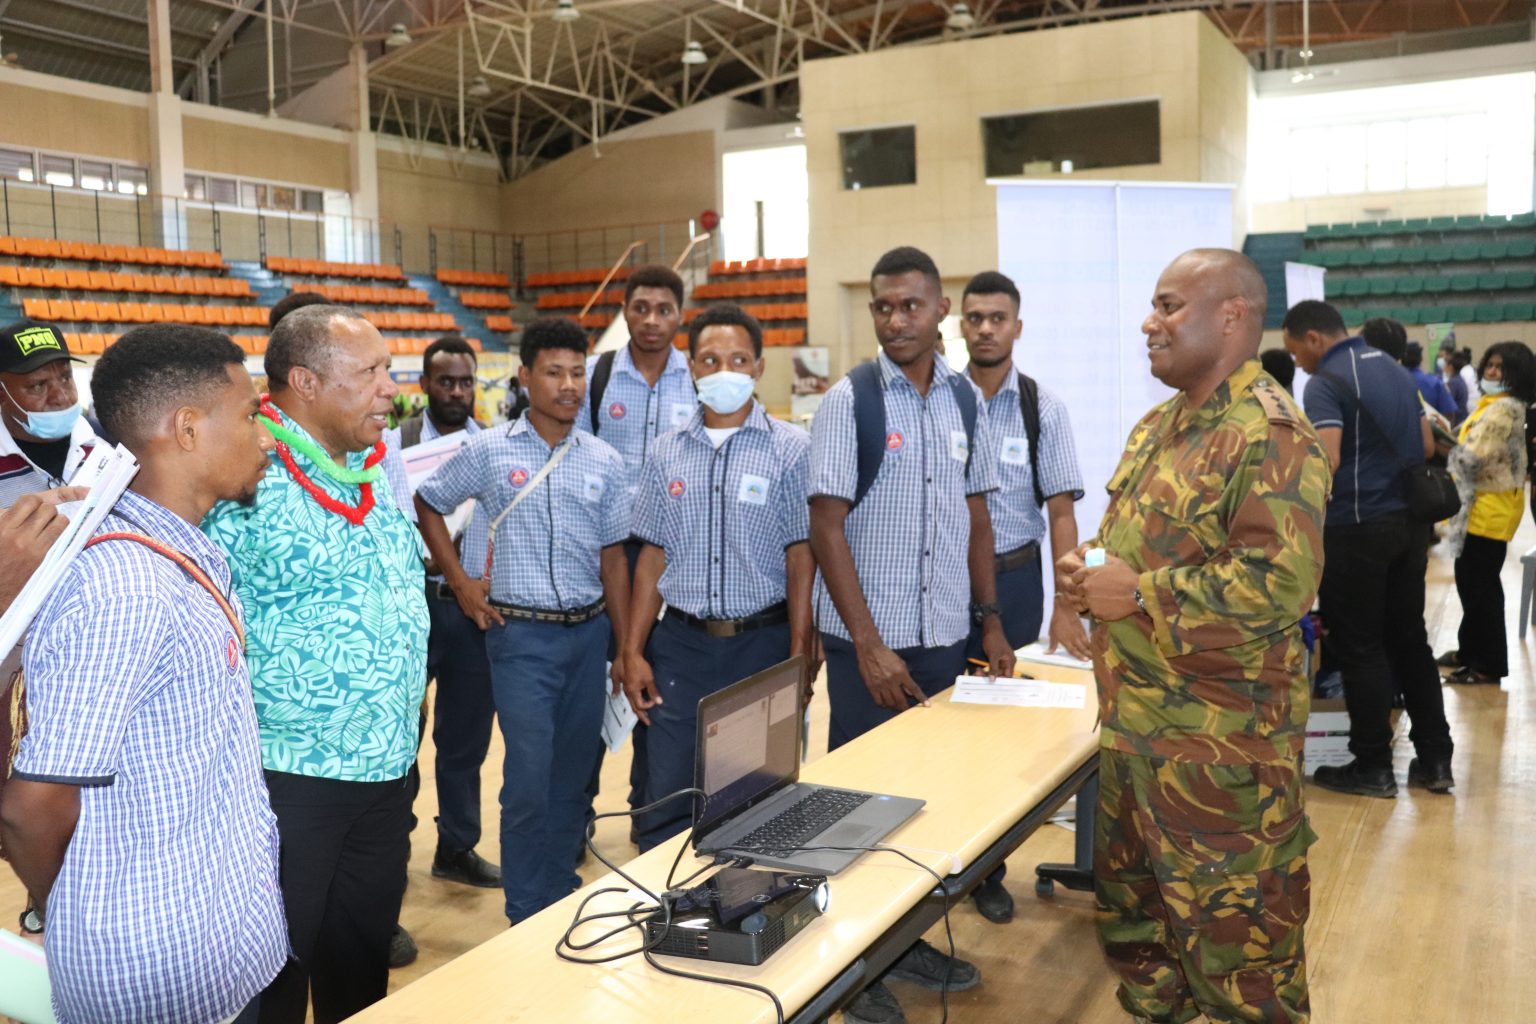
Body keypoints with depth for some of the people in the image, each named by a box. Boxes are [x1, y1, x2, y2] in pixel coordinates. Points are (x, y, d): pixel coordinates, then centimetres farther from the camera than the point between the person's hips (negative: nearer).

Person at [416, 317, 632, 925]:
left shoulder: (605, 461, 5)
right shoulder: (489, 451, -1)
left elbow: (613, 556, 8)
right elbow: (428, 506, 12)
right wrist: (460, 582, 4)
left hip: (589, 630, 3)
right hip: (522, 632, -3)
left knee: (573, 774, 12)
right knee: (529, 778, -5)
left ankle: (562, 893, 29)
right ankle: (527, 919, 9)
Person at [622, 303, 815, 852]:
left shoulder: (791, 448, -2)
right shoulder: (667, 451, 8)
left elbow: (800, 556, -4)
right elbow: (653, 558, 10)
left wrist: (799, 659, -9)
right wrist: (634, 652, 5)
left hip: (762, 642, -2)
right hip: (681, 645, 3)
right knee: (666, 806, 4)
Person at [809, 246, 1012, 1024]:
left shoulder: (966, 400, 4)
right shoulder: (848, 400, -9)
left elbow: (976, 518, 12)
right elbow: (826, 529, -11)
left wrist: (990, 623, 9)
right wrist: (869, 644, -15)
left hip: (947, 637, 4)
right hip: (870, 641, -4)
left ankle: (908, 939, 31)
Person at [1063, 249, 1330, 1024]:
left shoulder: (1269, 434, -17)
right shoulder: (1159, 426, 13)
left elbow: (1282, 579, -27)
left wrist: (1137, 595, -22)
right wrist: (1092, 567, 1)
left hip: (1220, 738, -9)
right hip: (1135, 722, 9)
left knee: (1234, 929, 5)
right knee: (1134, 907, 21)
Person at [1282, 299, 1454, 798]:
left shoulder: (1326, 382, -13)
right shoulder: (1395, 370, 12)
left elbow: (1327, 461, -24)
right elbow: (1426, 446, 17)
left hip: (1358, 527, -8)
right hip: (1409, 519, 8)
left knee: (1360, 647, 2)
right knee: (1409, 638, 14)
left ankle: (1374, 766, 10)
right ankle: (1435, 759, 19)